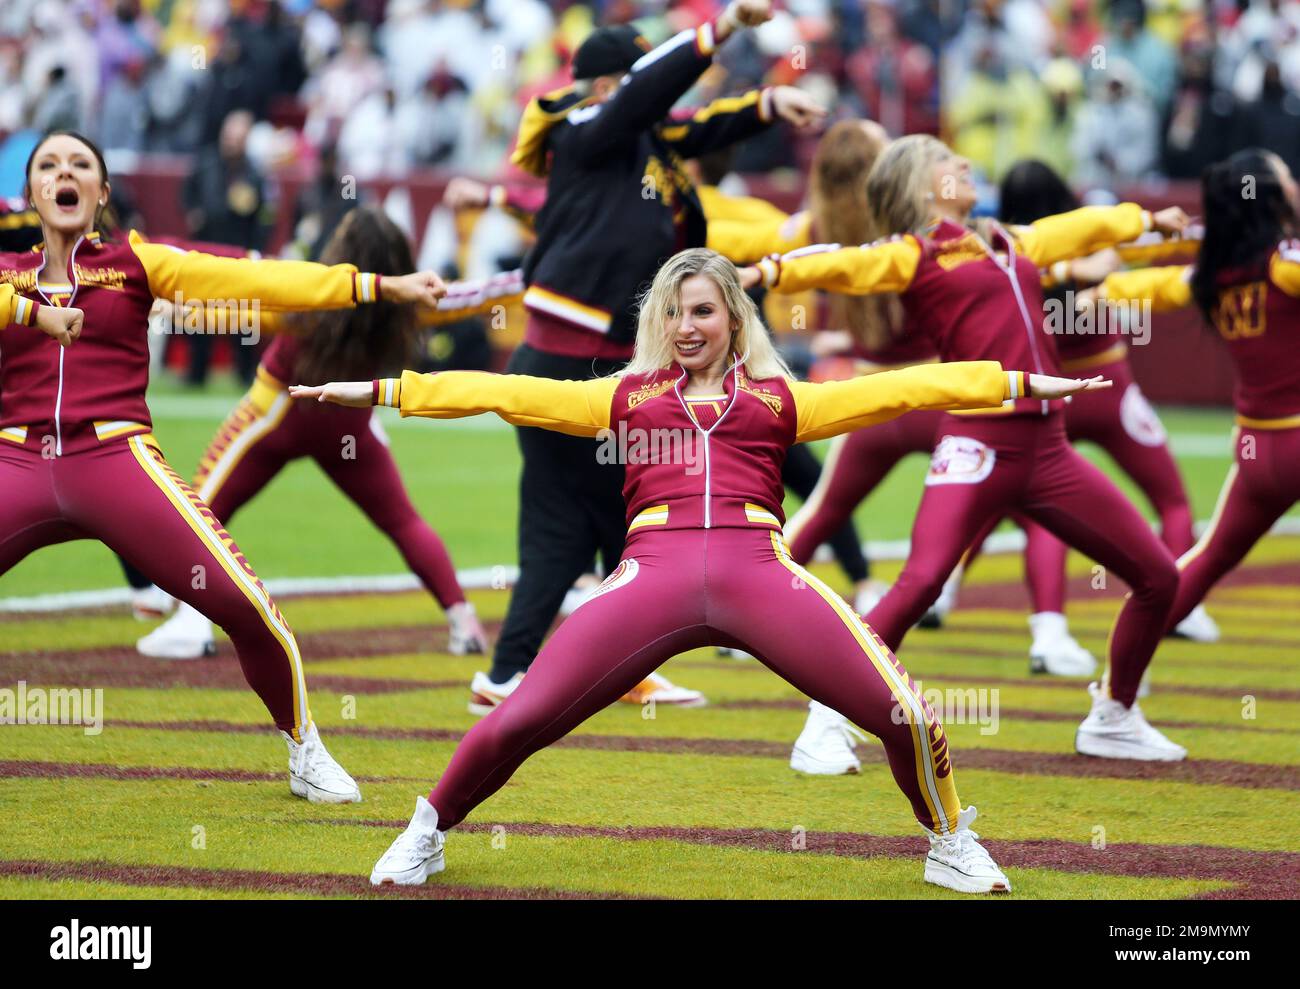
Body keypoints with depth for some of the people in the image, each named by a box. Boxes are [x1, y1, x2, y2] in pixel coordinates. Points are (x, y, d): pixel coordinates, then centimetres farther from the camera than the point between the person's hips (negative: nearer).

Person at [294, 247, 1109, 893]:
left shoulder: (780, 400, 22)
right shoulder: (626, 396, 24)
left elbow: (899, 389, 18)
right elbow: (502, 392, 21)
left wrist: (1018, 382, 13)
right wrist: (382, 391, 16)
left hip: (759, 569, 0)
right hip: (654, 572, 0)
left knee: (904, 712, -13)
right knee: (518, 722, -11)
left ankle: (951, 845, 15)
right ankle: (427, 836, 15)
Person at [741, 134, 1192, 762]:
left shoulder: (1010, 243, 22)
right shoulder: (910, 255, 2)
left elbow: (1081, 229, 39)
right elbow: (842, 264, -15)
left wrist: (1147, 219, 56)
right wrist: (768, 271, -34)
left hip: (1046, 451, 7)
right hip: (980, 446, -7)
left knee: (1158, 577, 9)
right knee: (920, 584, -25)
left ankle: (1113, 719, 27)